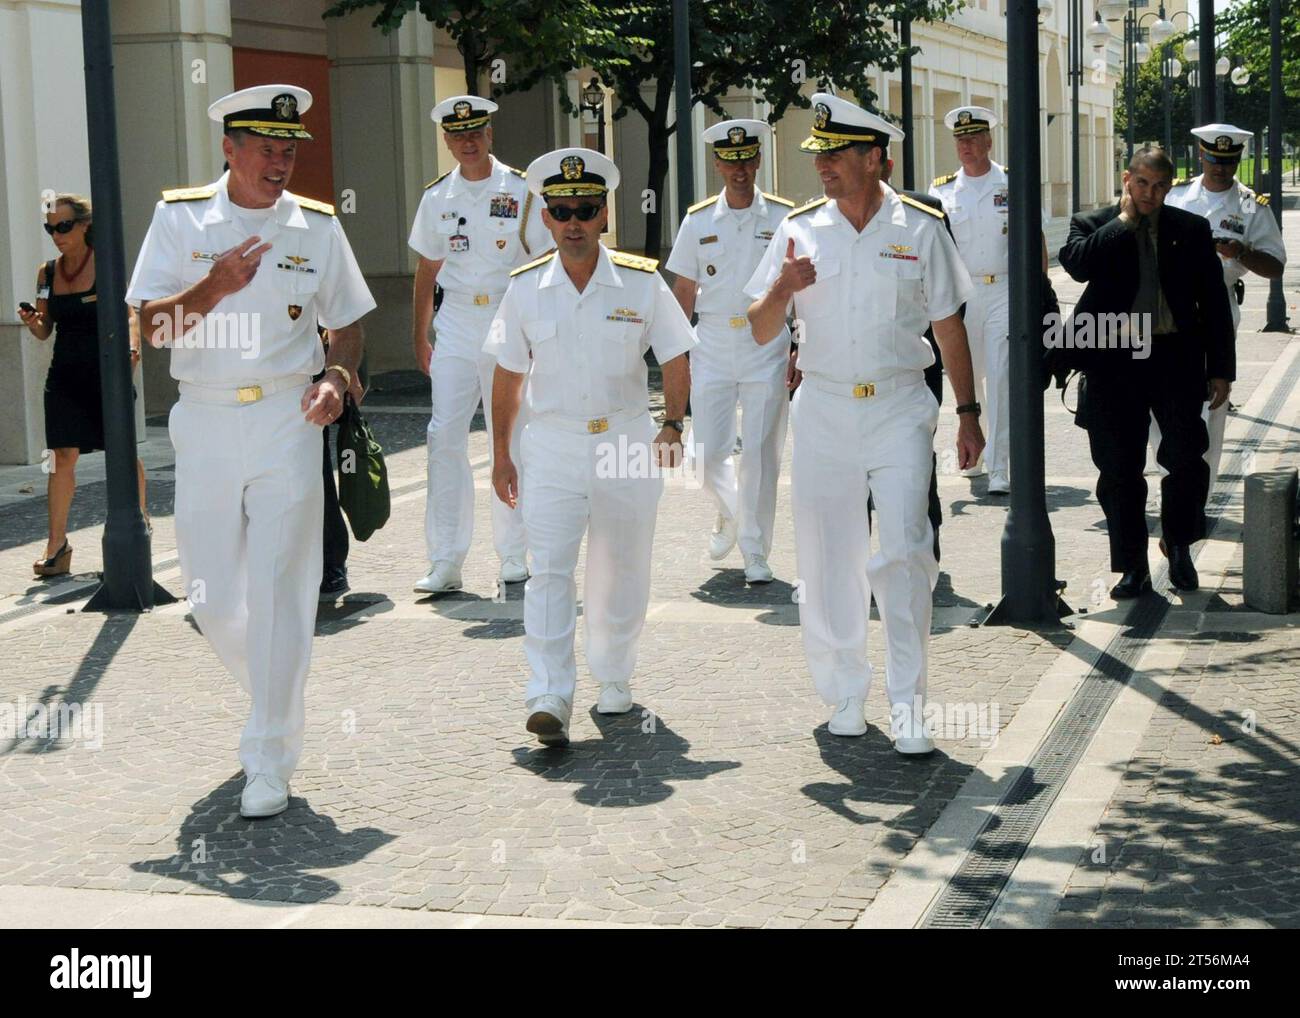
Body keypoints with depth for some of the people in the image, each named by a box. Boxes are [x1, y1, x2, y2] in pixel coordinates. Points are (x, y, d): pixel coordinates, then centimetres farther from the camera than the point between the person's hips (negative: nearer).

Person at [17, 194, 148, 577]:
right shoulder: (47, 272, 8)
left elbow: (128, 316, -8)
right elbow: (45, 330, 14)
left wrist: (131, 345, -27)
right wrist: (32, 322, -8)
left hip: (106, 372, -3)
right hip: (65, 375, 4)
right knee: (62, 455, -2)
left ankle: (140, 517, 26)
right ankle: (57, 543, -1)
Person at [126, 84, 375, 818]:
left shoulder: (317, 225, 5)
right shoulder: (180, 218, 2)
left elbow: (347, 324, 13)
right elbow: (150, 326, -3)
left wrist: (339, 379, -7)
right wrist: (213, 287, -20)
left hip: (286, 421, -1)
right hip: (204, 425, 1)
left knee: (279, 592, -5)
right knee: (212, 596, 7)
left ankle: (271, 759, 3)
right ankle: (274, 699, 35)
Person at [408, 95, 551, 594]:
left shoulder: (520, 191, 0)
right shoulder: (437, 197, 9)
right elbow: (427, 269, 16)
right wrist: (420, 336, 14)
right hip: (455, 323, 2)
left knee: (510, 438, 2)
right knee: (445, 436, -5)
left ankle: (514, 554, 12)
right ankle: (445, 560, -1)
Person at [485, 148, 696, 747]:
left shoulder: (642, 283, -2)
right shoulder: (526, 288, 1)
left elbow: (675, 361, 3)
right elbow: (508, 376, 9)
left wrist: (672, 426, -12)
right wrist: (501, 453, 10)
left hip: (627, 442, 1)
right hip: (552, 444, 0)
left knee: (621, 571, 11)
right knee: (549, 569, -12)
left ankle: (614, 679, 31)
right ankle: (550, 697, -16)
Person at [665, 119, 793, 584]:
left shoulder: (783, 218, 2)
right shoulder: (698, 221, 6)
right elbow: (683, 291, 10)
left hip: (767, 347, -2)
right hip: (712, 347, 2)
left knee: (761, 452, -1)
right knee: (708, 453, 1)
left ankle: (755, 549, 12)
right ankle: (729, 513, 33)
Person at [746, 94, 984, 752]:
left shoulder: (920, 229, 2)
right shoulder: (800, 229, 5)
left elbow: (948, 326, 8)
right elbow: (761, 331, 6)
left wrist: (967, 412, 6)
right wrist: (782, 289, -15)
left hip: (899, 408, -2)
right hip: (823, 409, 2)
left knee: (903, 553, -11)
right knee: (828, 559, 5)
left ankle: (908, 709, -4)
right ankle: (845, 694, 21)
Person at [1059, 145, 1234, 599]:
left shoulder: (1191, 229, 8)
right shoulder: (1093, 225, 6)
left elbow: (1214, 301, 9)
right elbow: (1078, 264, -17)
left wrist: (1221, 369, 5)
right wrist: (1124, 221, -9)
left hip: (1175, 356, 1)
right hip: (1115, 361, -1)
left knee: (1187, 458, -4)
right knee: (1120, 469, 2)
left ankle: (1179, 548, 19)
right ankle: (1133, 567, 12)